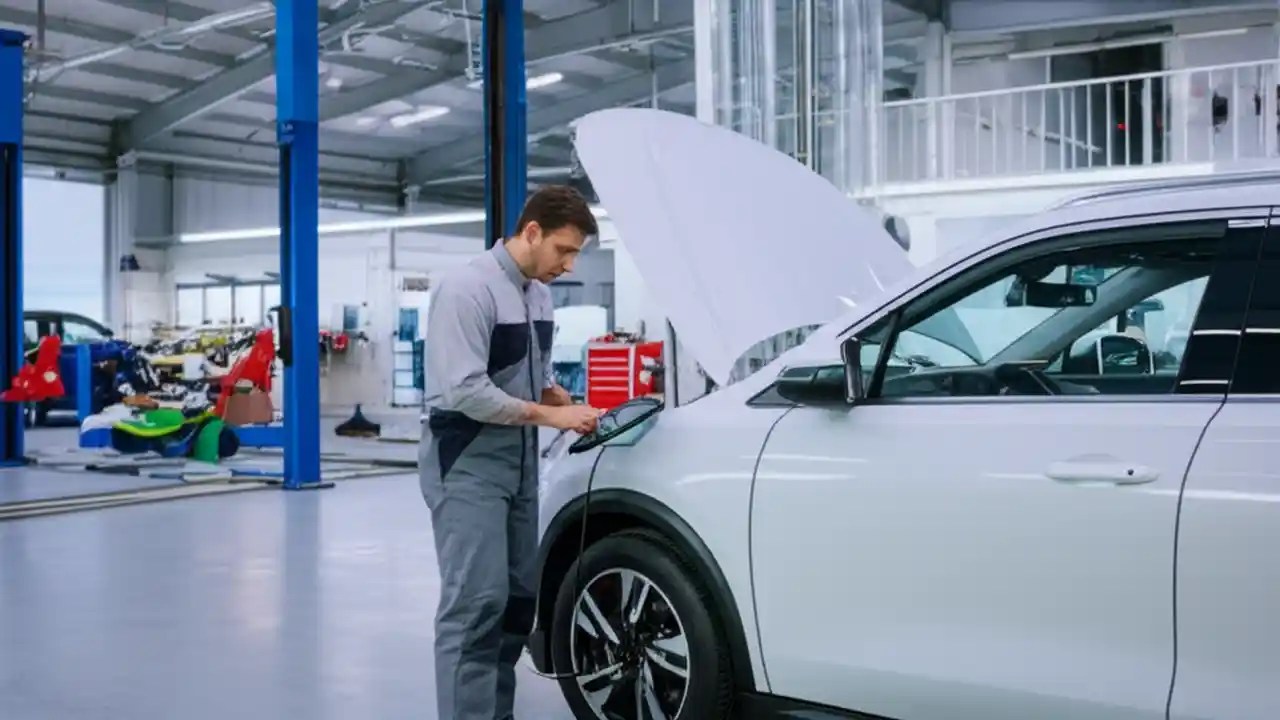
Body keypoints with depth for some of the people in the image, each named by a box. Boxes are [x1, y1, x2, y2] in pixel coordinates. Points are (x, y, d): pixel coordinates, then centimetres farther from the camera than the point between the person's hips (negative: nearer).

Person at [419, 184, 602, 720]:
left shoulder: (538, 294, 10)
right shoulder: (467, 288, -17)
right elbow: (465, 391, -23)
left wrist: (570, 403, 0)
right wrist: (553, 416, -19)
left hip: (519, 462, 9)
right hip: (467, 464, -9)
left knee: (519, 596, 11)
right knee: (476, 602, -11)